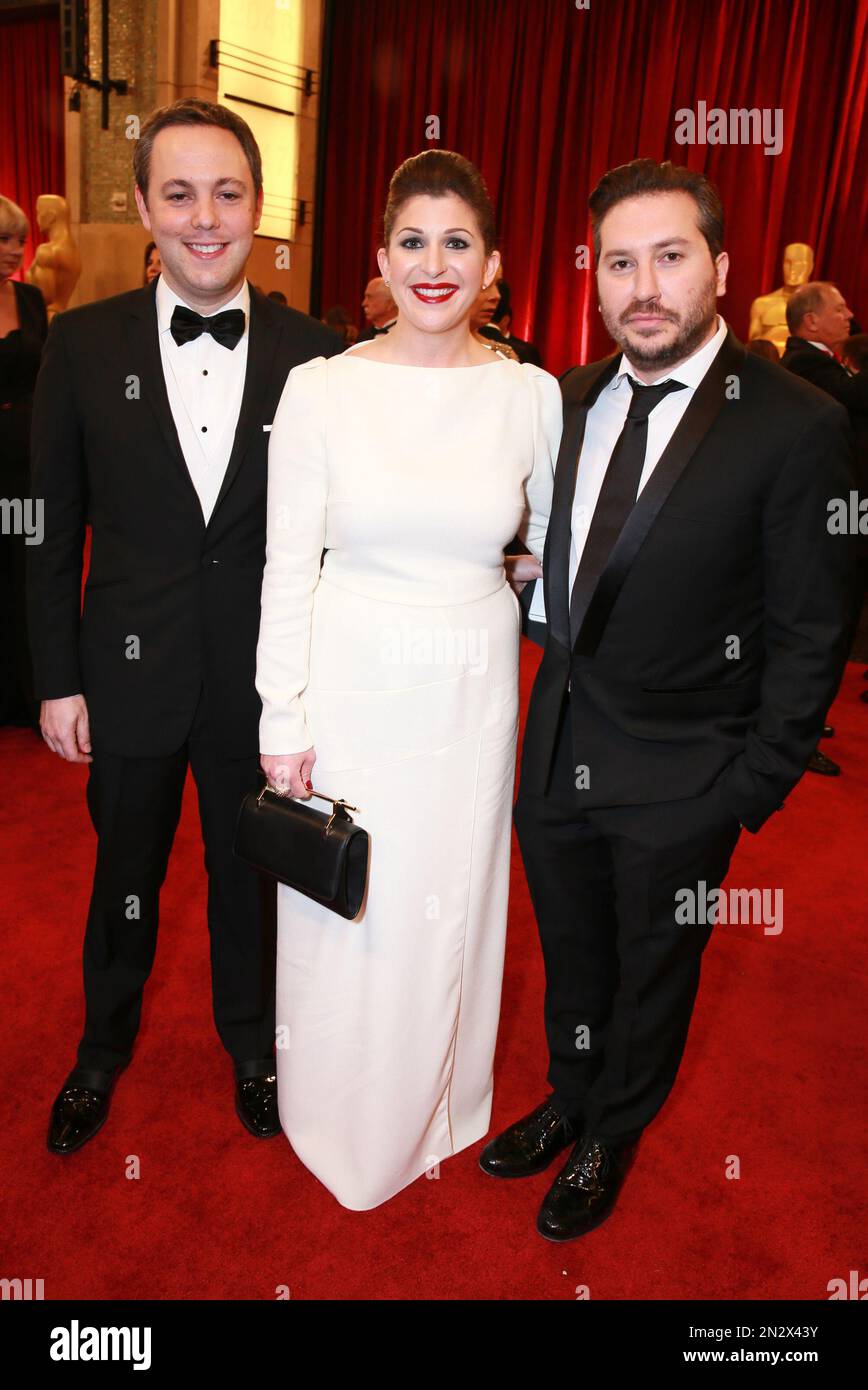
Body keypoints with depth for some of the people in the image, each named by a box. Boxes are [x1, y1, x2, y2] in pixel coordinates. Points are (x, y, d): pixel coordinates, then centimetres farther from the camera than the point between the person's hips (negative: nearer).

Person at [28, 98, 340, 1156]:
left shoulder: (310, 352, -5)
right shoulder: (83, 344, -4)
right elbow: (55, 530, -1)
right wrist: (58, 679, -2)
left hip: (262, 678, 0)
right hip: (131, 672, 1)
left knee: (250, 871, 18)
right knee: (125, 873, 19)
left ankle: (250, 1042, 45)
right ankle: (104, 1046, 47)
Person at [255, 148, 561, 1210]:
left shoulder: (532, 395, -2)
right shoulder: (320, 388, -7)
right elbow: (286, 568, -5)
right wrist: (284, 722, -5)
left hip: (471, 694, 2)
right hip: (348, 685, -1)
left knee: (449, 908, 16)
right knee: (342, 913, 13)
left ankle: (436, 1110, 46)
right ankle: (336, 1118, 43)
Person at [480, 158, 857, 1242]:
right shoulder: (569, 400, 1)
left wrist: (756, 788, -11)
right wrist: (551, 697, 2)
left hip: (679, 784, -4)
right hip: (556, 755, 5)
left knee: (653, 974, 19)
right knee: (570, 957, 23)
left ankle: (612, 1138, 45)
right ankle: (570, 1101, 50)